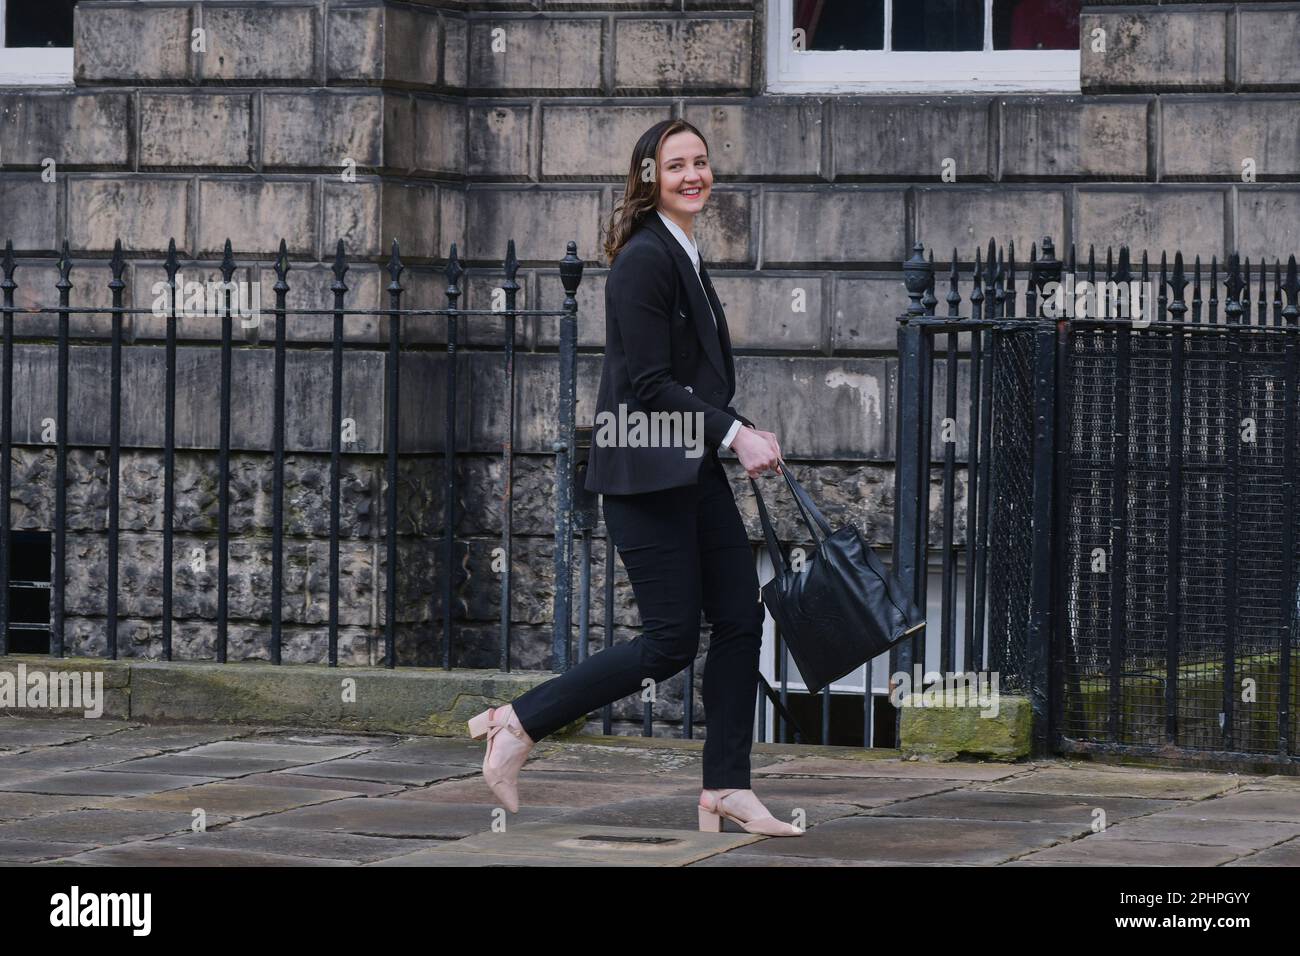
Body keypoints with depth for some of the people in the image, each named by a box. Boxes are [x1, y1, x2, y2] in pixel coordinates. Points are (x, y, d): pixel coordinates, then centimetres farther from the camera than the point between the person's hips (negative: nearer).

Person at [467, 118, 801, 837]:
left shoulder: (685, 258, 16)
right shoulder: (644, 259, -14)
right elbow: (650, 384, -18)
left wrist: (743, 433, 6)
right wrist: (733, 434, -18)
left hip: (692, 469, 9)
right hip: (644, 473, -9)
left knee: (740, 620, 5)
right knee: (670, 642, -7)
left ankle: (726, 790, 10)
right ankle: (517, 725, 3)